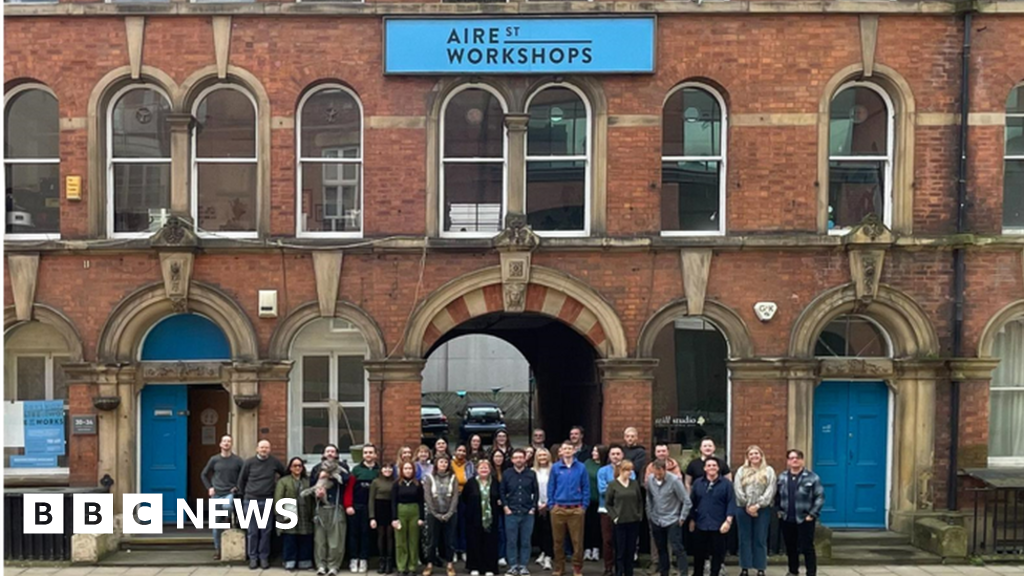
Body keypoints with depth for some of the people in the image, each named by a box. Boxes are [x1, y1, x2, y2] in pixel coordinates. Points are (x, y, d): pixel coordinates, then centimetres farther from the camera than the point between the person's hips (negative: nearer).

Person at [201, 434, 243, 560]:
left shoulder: (237, 460, -1)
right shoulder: (214, 459, 4)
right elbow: (203, 474, 14)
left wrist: (238, 487, -7)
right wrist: (209, 488, 4)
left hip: (230, 493, -2)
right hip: (216, 494, 2)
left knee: (227, 506, -37)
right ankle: (217, 549, 16)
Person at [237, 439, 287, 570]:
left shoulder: (275, 462, 2)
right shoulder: (249, 462, 1)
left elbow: (286, 475, 14)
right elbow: (241, 480, 9)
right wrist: (244, 495, 10)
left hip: (267, 501, 0)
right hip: (251, 501, 0)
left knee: (266, 531, 3)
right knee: (252, 532, 3)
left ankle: (264, 557, 11)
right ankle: (253, 558, 10)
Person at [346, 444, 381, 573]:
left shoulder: (379, 471, 4)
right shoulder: (356, 469, 4)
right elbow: (349, 488, -1)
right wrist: (348, 505, -10)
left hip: (370, 508, 0)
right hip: (355, 506, 0)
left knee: (366, 533, 4)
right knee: (354, 532, 4)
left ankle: (363, 560, 10)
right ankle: (354, 559, 12)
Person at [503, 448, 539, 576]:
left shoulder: (531, 474, 2)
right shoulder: (507, 474, 3)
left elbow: (536, 492, 6)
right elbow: (502, 492, 8)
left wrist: (533, 508, -1)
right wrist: (506, 507, -1)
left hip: (528, 513, 0)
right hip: (511, 513, 0)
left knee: (525, 541, 4)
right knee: (511, 541, 2)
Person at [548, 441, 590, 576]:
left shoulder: (581, 468, 0)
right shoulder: (555, 468, 2)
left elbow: (586, 488, 2)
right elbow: (551, 488, 5)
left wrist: (584, 506, -3)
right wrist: (551, 505, -1)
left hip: (576, 509, -1)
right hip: (558, 509, 1)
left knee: (577, 540, 2)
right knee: (558, 540, 9)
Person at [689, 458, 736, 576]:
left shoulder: (726, 483, -4)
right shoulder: (698, 483, 6)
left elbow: (731, 502, -7)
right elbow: (692, 502, 11)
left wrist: (728, 521, -15)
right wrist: (692, 520, 11)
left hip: (718, 525, -2)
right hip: (700, 524, 2)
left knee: (717, 553, 5)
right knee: (699, 552, 10)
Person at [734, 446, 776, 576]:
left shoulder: (769, 471, 4)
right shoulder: (741, 471, 8)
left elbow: (770, 491, -5)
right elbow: (738, 490, 0)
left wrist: (757, 505, -13)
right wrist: (747, 506, -10)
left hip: (762, 509, -1)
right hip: (744, 509, 1)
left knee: (760, 540, 3)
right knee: (745, 539, 6)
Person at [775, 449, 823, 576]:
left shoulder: (812, 477, -8)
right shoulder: (782, 477, 7)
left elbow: (820, 497, -9)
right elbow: (777, 496, 16)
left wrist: (812, 514, -13)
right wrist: (779, 510, 6)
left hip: (805, 520, -5)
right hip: (787, 520, 5)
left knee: (807, 548, -3)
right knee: (790, 548, 14)